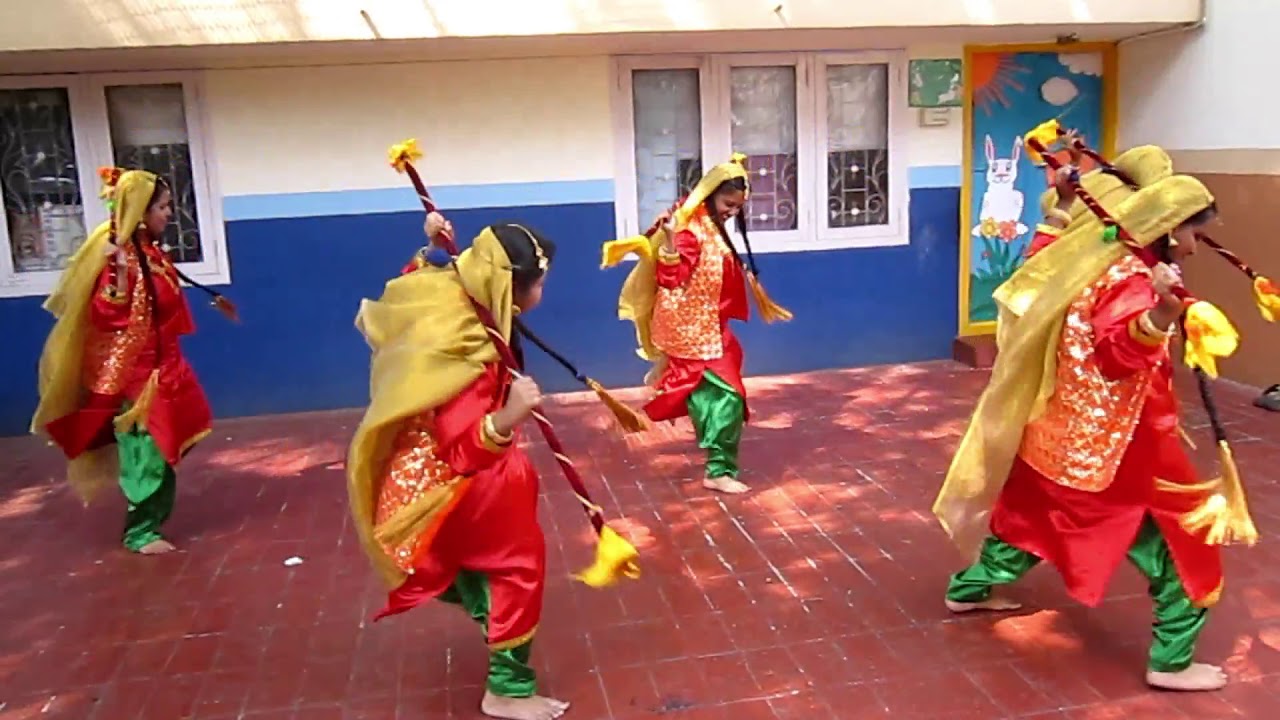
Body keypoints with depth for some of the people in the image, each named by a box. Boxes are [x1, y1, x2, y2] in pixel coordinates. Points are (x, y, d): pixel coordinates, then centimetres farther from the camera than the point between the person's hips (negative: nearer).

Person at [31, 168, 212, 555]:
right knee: (145, 450, -2)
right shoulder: (119, 255, -18)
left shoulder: (151, 251, 8)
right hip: (132, 372, -9)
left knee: (161, 447, 17)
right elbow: (107, 315, -26)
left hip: (160, 367, 9)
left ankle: (149, 518, 32)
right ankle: (140, 531, 11)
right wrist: (119, 271, -35)